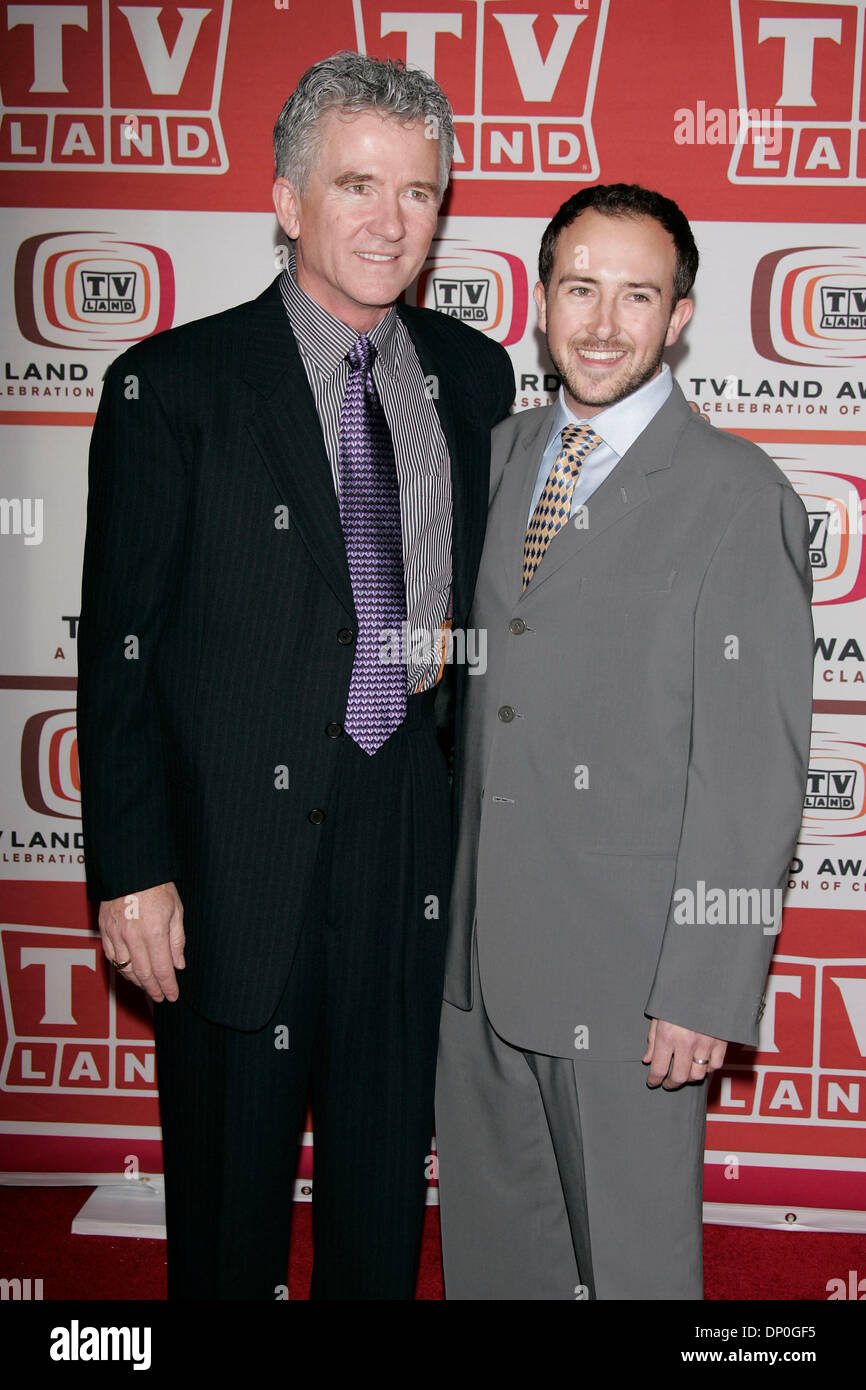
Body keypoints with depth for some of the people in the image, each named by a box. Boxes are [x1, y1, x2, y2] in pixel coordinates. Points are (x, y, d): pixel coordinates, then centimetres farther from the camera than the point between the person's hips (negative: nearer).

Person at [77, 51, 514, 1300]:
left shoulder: (475, 375, 5)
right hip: (233, 866, -3)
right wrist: (133, 869, -11)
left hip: (413, 863, 4)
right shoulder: (172, 385, -7)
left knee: (387, 1197, 21)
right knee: (227, 1208, 15)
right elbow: (119, 647, -8)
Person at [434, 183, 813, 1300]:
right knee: (490, 1235, 21)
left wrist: (704, 988, -16)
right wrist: (446, 899, 10)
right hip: (478, 947, 6)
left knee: (630, 1250, 12)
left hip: (626, 959, -5)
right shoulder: (497, 456, 8)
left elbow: (754, 768, -14)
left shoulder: (739, 497, -11)